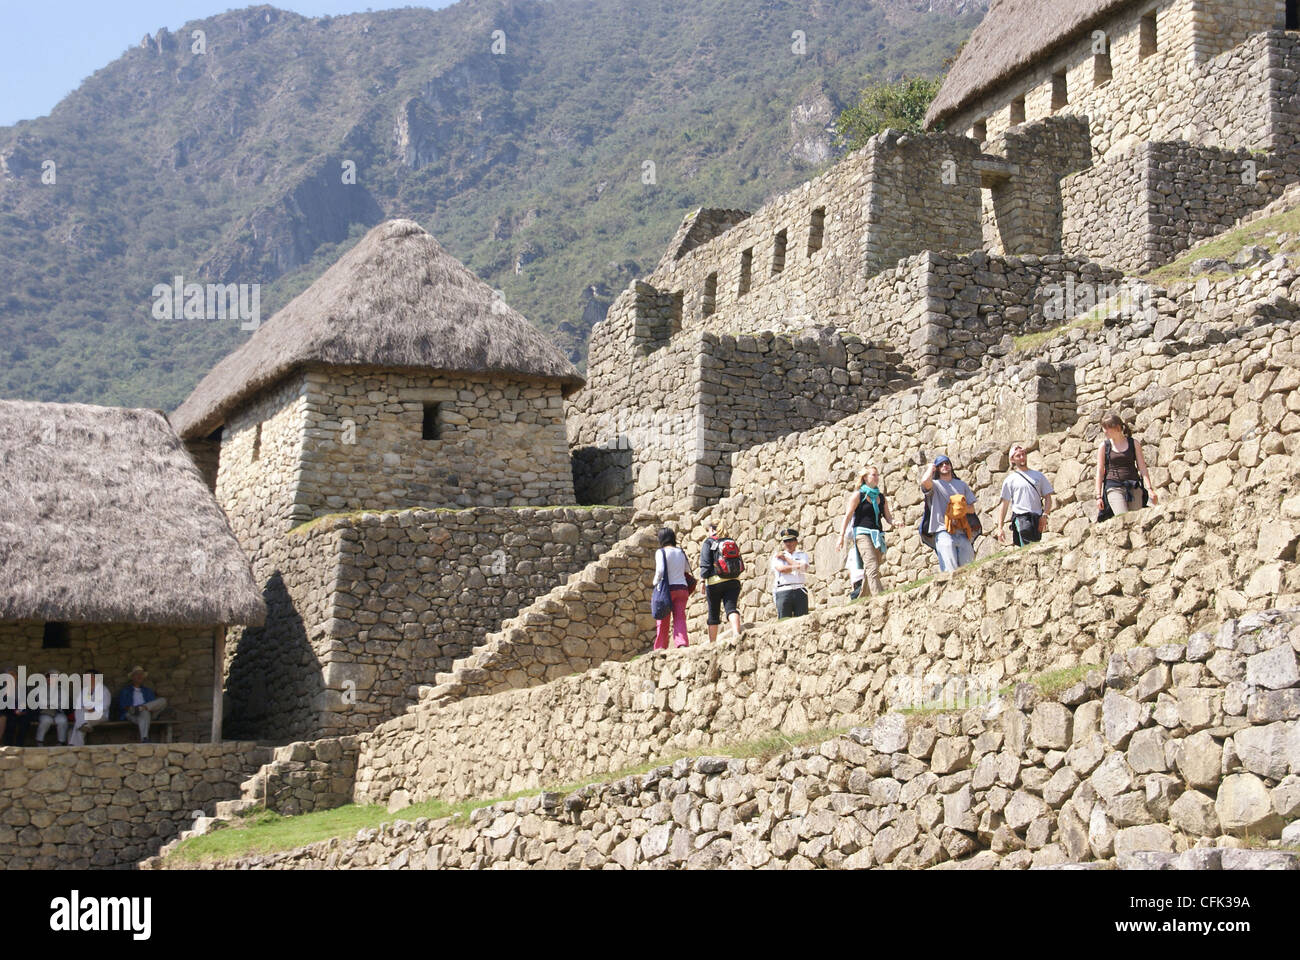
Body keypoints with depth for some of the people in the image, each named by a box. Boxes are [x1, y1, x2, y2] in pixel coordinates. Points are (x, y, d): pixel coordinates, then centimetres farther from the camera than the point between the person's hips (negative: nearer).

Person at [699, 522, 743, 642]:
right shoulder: (731, 541, 13)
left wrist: (702, 580, -6)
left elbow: (705, 563, -7)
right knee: (731, 608, -9)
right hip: (733, 582, 3)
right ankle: (736, 632, -37)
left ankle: (712, 642, 13)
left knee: (713, 614, 7)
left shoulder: (709, 542, 1)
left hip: (714, 581, -3)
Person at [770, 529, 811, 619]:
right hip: (783, 591, -1)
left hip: (800, 591, 1)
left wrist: (785, 558, 4)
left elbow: (803, 567, -3)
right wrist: (796, 567, -3)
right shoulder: (777, 556, 14)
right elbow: (781, 569, -5)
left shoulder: (802, 555, 18)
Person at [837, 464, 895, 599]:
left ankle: (861, 593, 11)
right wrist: (842, 536, -7)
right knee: (872, 566, -19)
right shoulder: (858, 495, 2)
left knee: (874, 568, 2)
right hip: (862, 532, -6)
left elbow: (887, 516, 18)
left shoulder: (881, 497, 17)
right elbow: (848, 516, -1)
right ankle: (877, 594, -28)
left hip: (878, 534, 6)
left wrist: (893, 522, -6)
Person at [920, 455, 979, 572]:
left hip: (963, 533, 5)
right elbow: (925, 481, -17)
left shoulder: (961, 485, 23)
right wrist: (931, 467, 3)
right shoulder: (935, 484, 9)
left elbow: (972, 508, 20)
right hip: (944, 532, -5)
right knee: (950, 571, -16)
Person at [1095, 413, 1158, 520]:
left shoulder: (1133, 444, 9)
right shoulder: (1104, 446, 8)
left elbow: (1142, 467, 8)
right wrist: (1098, 496, 1)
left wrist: (1149, 489, -4)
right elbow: (1100, 471, 7)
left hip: (1133, 487, 2)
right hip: (1113, 487, -1)